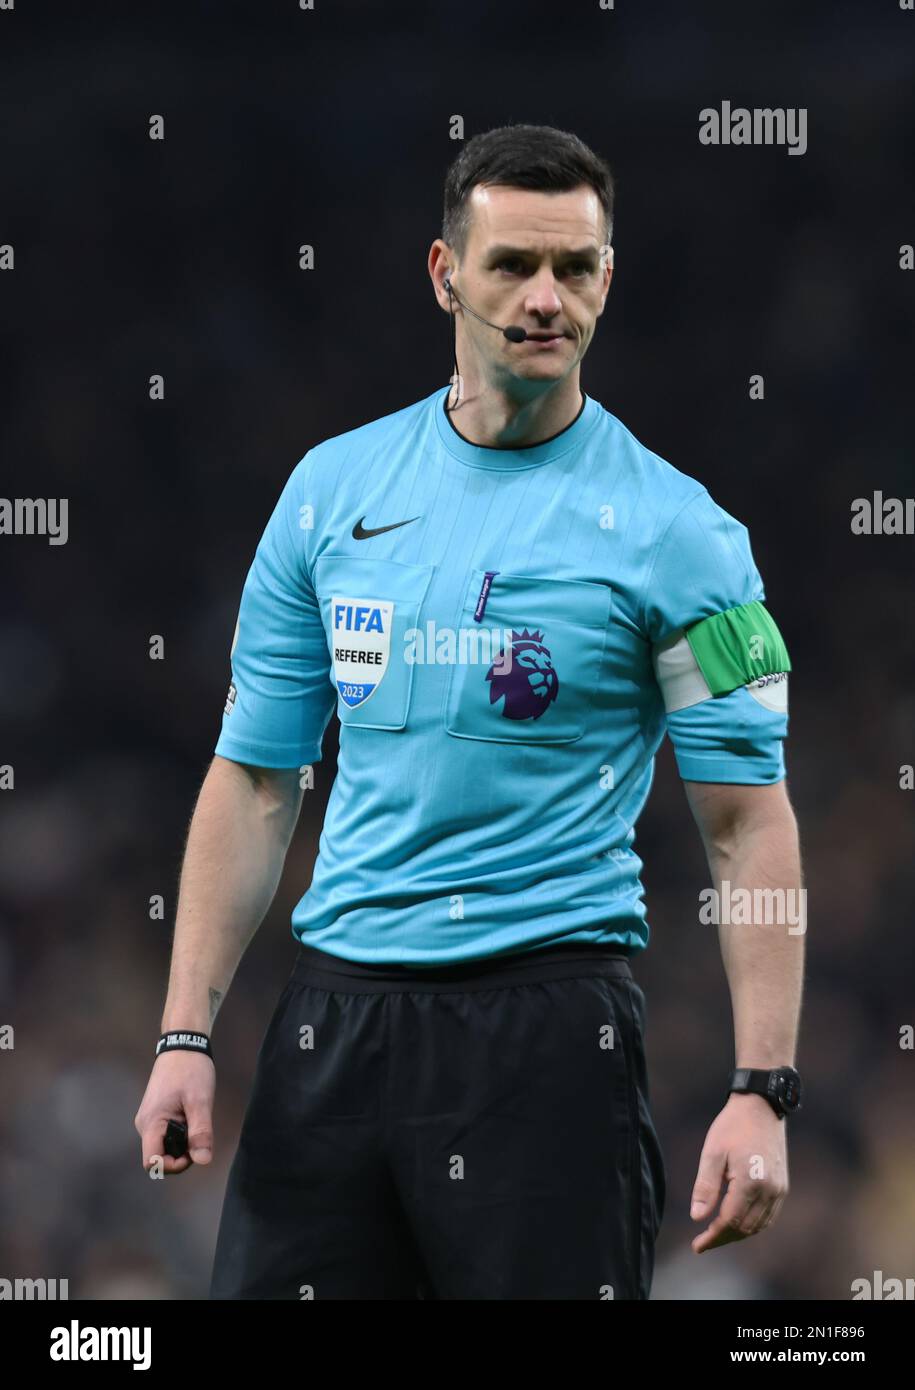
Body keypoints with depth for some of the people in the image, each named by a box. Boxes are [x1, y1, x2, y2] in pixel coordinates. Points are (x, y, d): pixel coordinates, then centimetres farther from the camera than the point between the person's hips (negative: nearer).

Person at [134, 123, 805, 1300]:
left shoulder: (673, 530, -3)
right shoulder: (332, 488, 8)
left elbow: (748, 827, -5)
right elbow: (254, 777, 11)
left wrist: (761, 1092, -14)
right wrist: (187, 1033, 4)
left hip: (551, 1017, -3)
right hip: (333, 1015, 4)